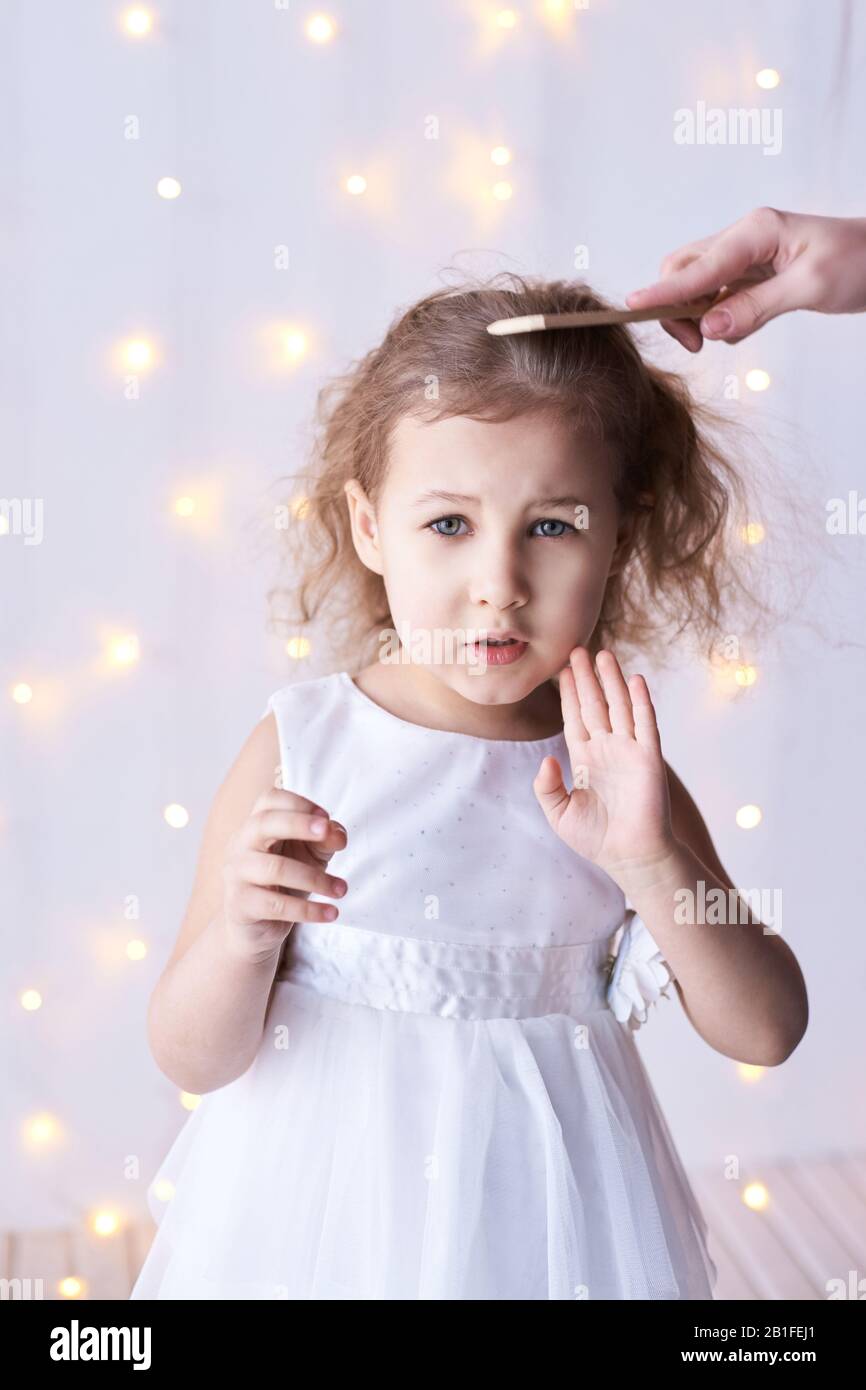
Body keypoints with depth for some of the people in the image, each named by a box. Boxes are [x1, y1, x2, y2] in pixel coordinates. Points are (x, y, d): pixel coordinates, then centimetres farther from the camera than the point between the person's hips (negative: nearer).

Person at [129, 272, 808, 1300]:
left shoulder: (617, 770, -7)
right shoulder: (298, 751, -12)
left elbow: (765, 1032, -7)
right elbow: (192, 1060, -9)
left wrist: (654, 865, -20)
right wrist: (240, 938, -28)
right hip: (325, 1212, -1)